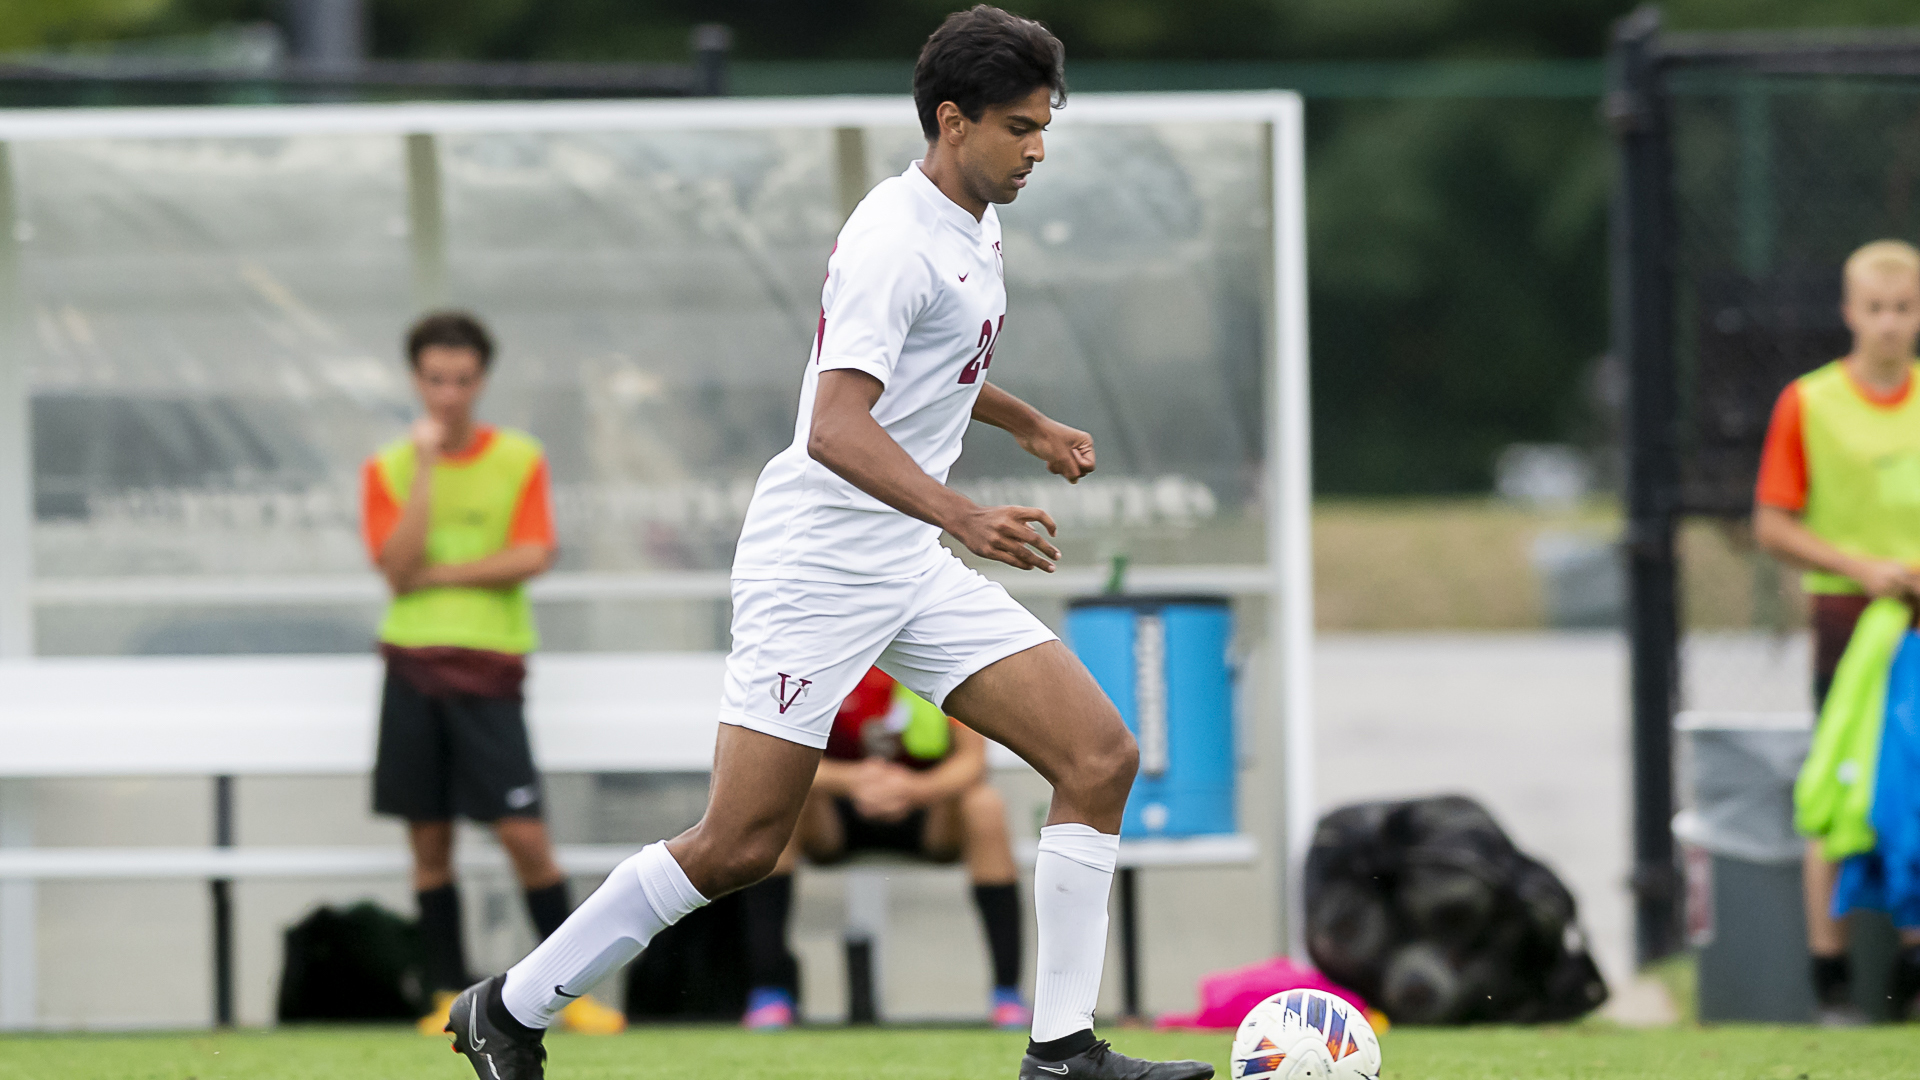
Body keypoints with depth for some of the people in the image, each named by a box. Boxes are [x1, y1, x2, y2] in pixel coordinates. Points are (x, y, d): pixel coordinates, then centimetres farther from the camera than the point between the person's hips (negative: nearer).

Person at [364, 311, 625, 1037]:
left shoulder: (518, 459, 3)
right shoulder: (389, 468, 7)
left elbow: (532, 557, -9)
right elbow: (397, 568, -7)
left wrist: (436, 574, -8)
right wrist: (426, 468, -11)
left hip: (486, 666, -2)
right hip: (412, 662, 2)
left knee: (524, 834, -8)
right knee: (429, 841, 3)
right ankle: (449, 997, 10)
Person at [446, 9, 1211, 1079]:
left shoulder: (972, 229, 12)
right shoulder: (897, 241, -18)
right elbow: (838, 430, -29)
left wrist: (1027, 423, 26)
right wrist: (967, 516, -41)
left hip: (911, 566, 9)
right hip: (819, 562, -9)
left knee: (1102, 756, -5)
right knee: (741, 847, -8)